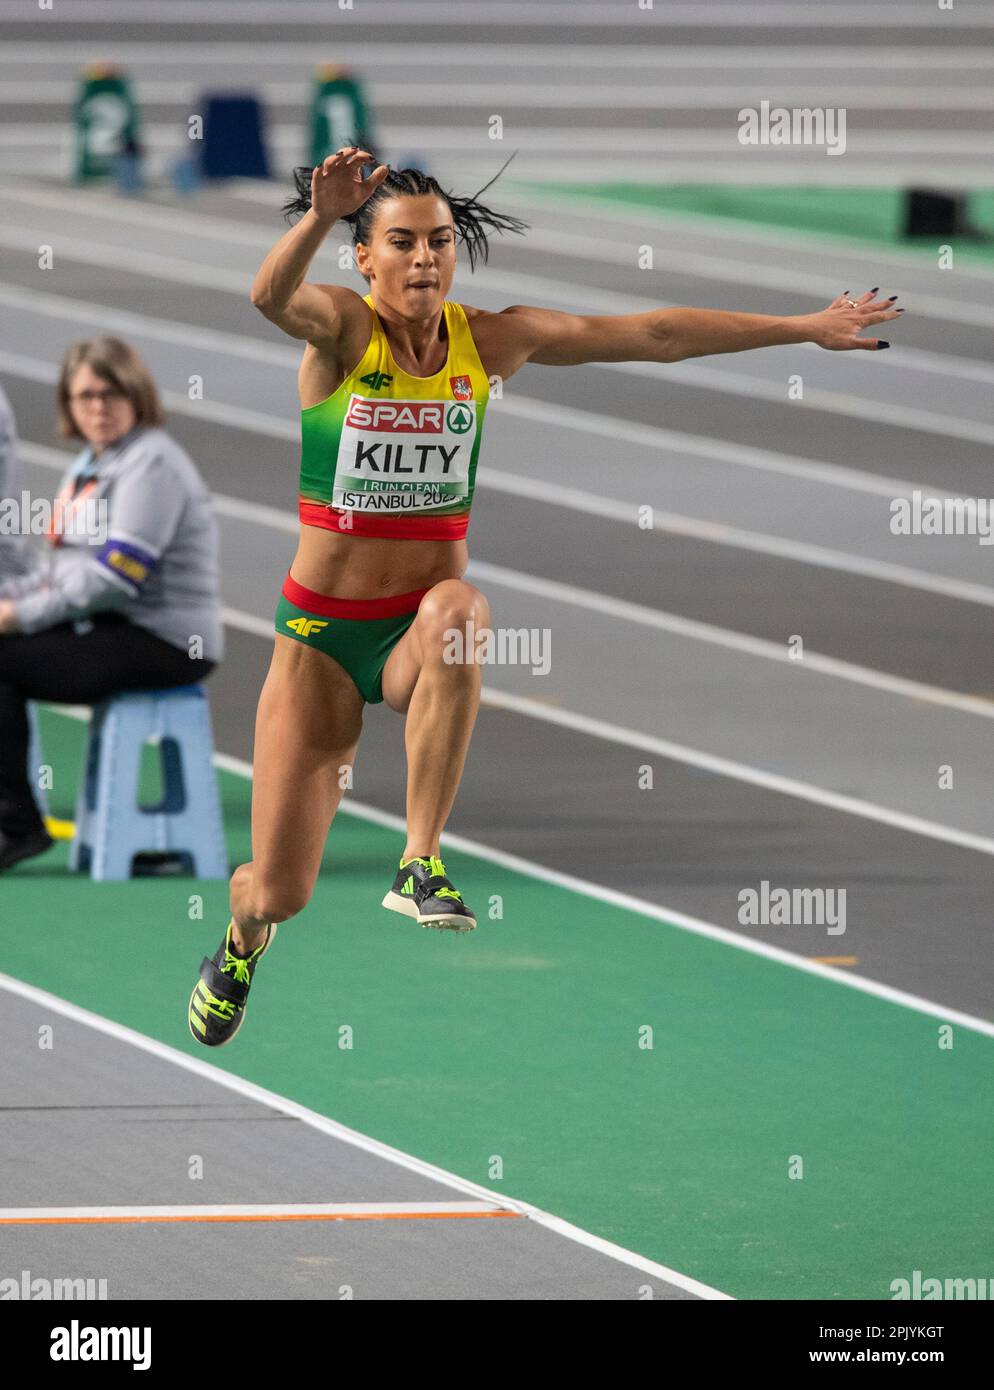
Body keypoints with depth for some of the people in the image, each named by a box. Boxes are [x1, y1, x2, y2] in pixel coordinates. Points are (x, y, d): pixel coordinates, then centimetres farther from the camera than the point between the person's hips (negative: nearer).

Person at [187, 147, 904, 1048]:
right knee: (281, 891, -2)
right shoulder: (341, 329, -10)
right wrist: (320, 215, -55)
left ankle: (422, 865, -31)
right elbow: (273, 296, -34)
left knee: (453, 615, -39)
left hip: (419, 626, 1)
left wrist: (805, 328, 5)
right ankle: (242, 935, 39)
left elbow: (653, 336, 4)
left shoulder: (489, 341, -2)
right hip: (322, 632, -1)